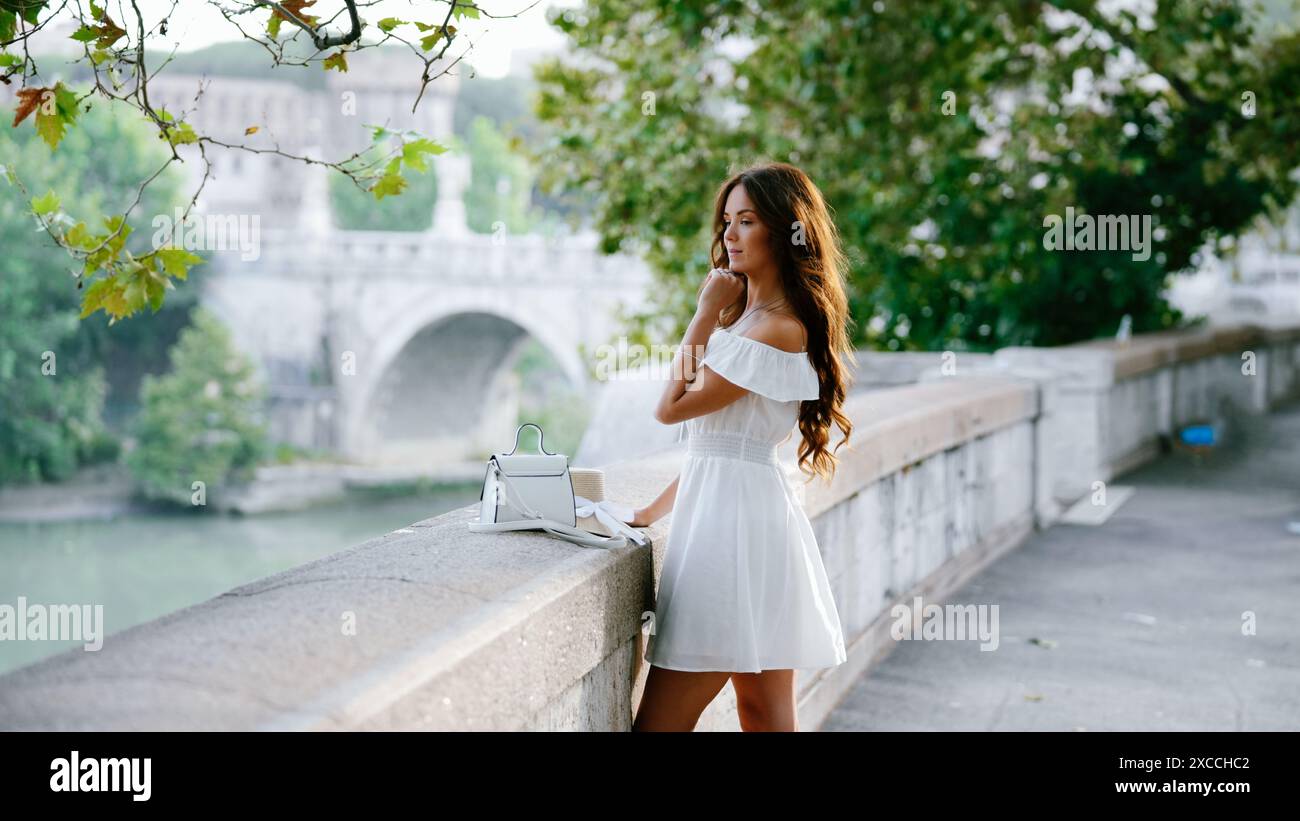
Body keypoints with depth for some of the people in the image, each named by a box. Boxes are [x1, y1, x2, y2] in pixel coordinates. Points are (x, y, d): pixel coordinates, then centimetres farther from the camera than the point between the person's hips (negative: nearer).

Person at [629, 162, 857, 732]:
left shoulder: (779, 329, -12)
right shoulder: (742, 318, 18)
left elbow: (671, 407, -10)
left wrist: (705, 313, -1)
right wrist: (651, 513, 19)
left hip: (737, 520, -10)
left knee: (658, 723, -9)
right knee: (767, 717, 9)